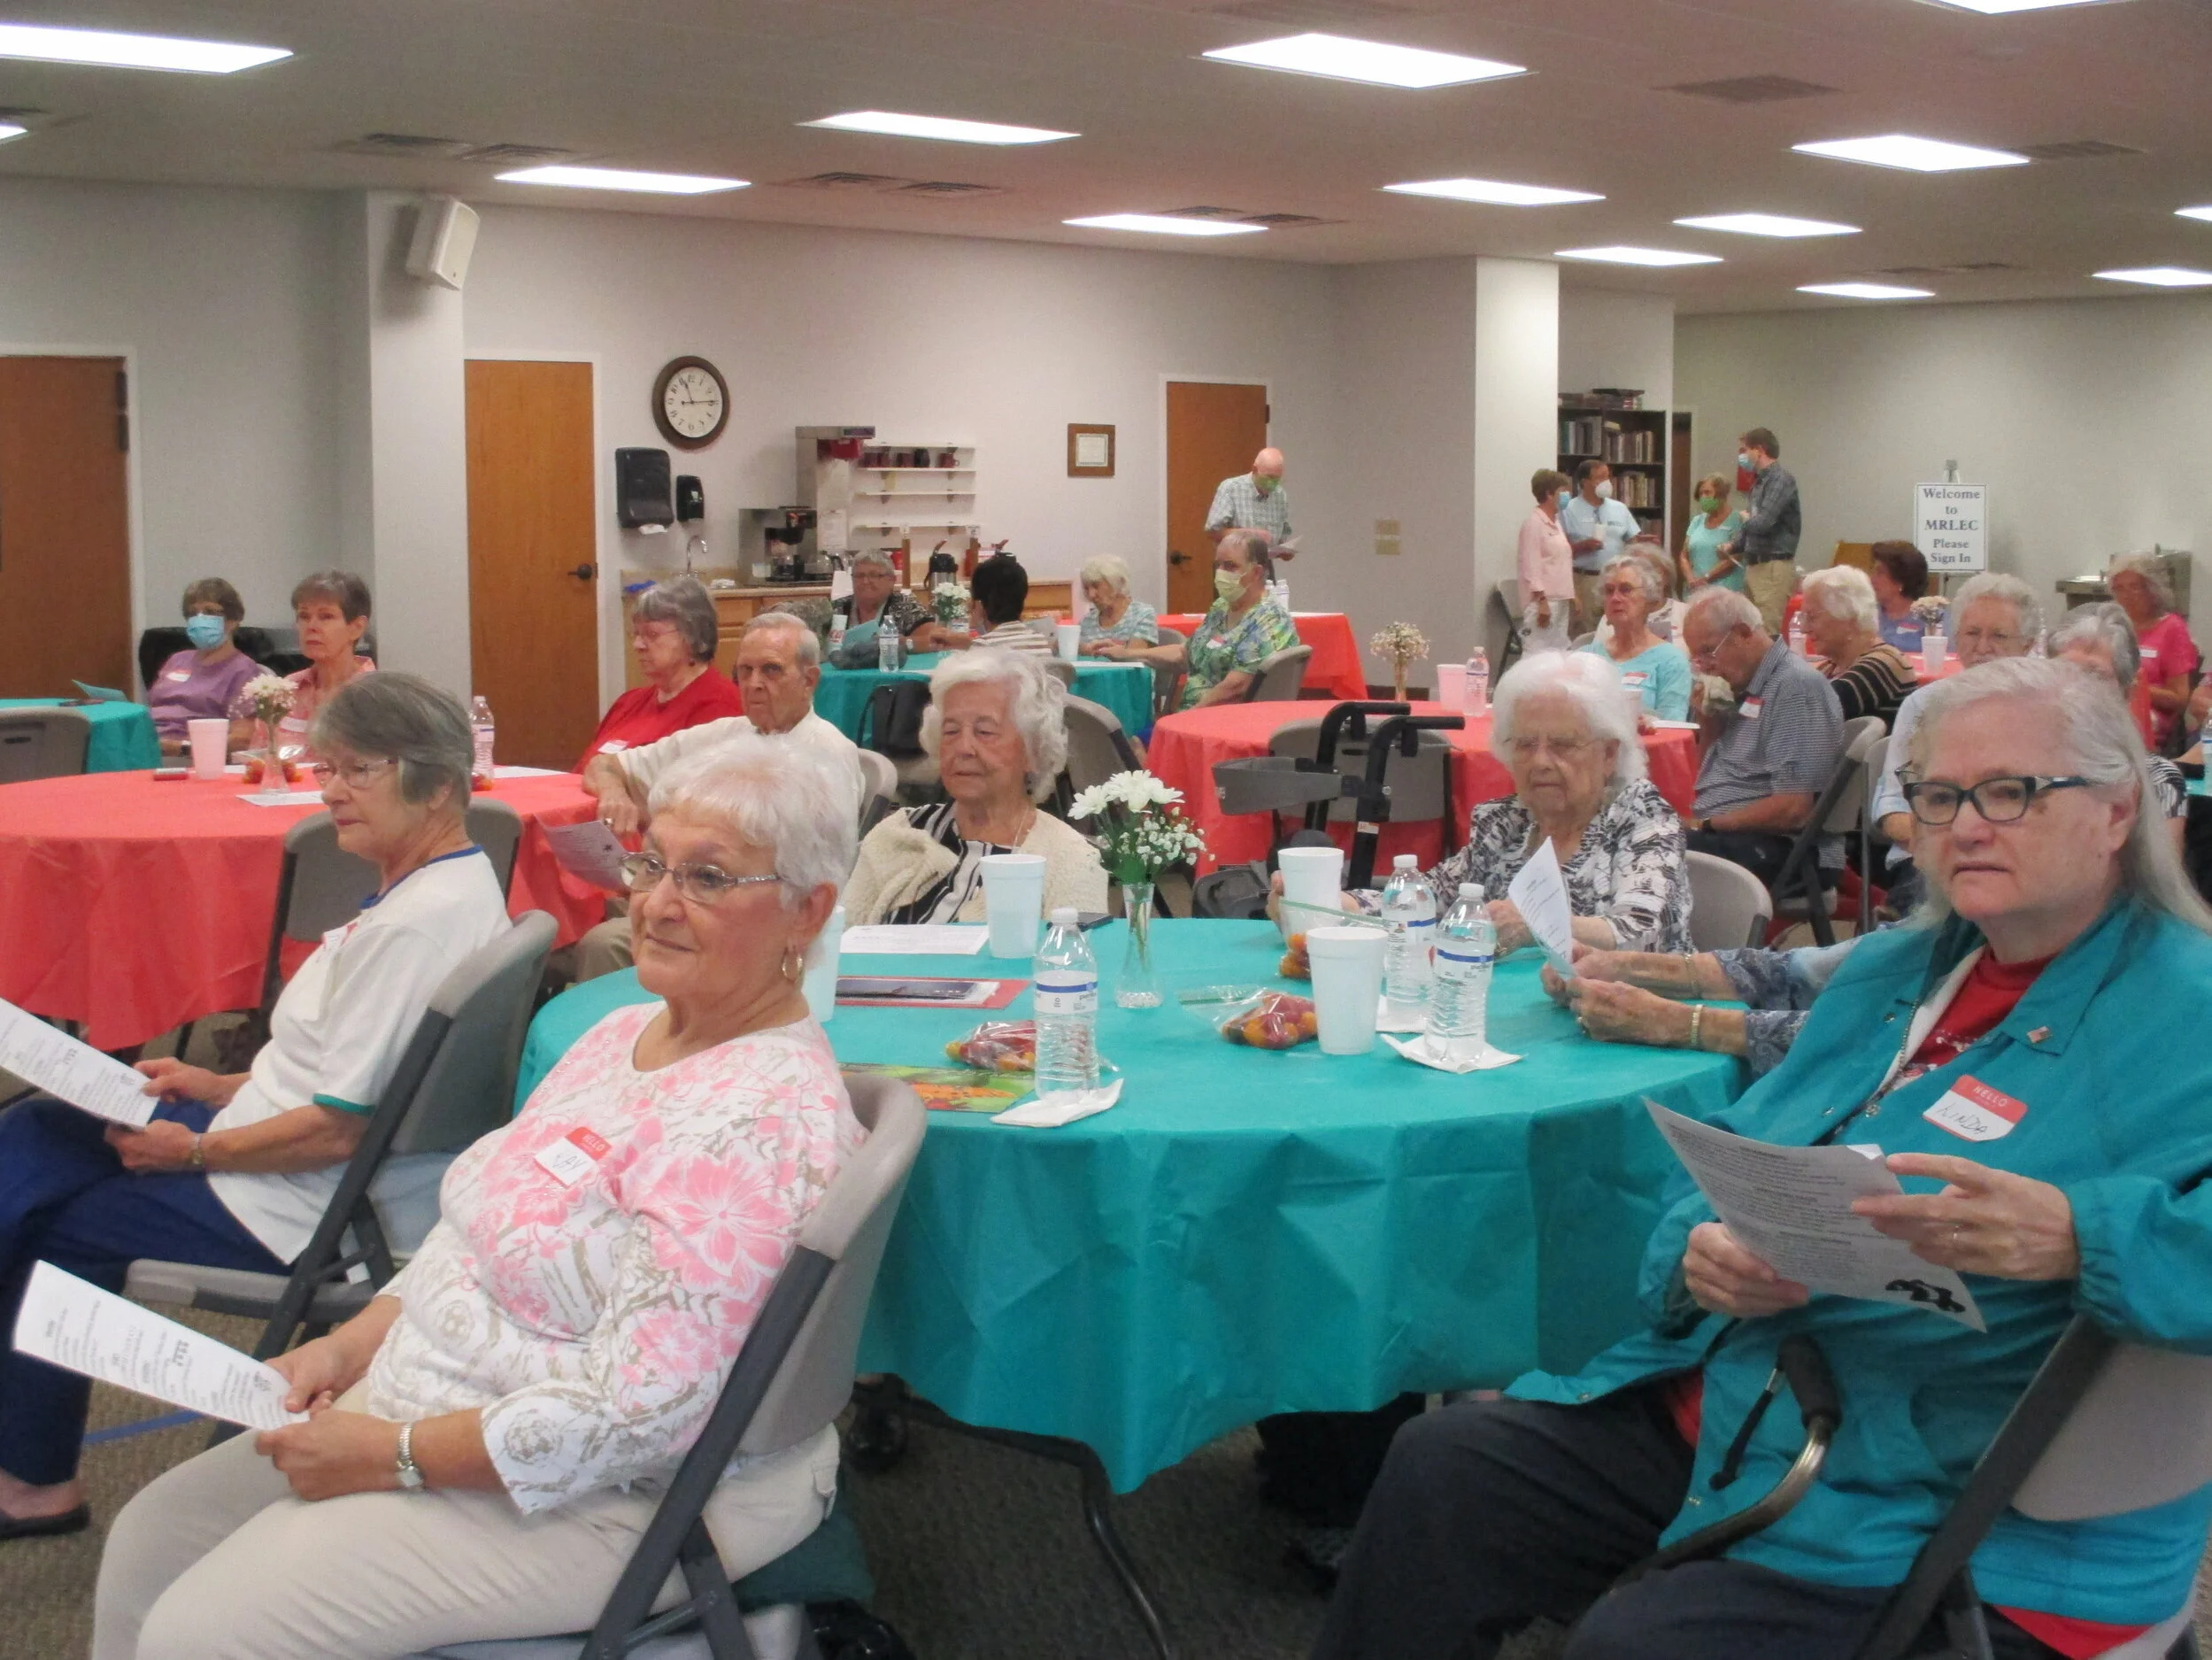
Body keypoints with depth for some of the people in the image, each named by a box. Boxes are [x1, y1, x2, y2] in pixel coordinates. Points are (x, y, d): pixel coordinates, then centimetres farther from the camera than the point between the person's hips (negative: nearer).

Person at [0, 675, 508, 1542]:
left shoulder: (413, 925, -27)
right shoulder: (455, 888, 5)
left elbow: (337, 1131, -25)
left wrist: (196, 1150, -11)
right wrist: (225, 1086, 10)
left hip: (299, 1212, -10)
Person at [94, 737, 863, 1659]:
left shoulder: (764, 1117, -25)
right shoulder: (624, 1033, 7)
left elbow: (640, 1408, -29)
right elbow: (477, 1229, 15)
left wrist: (396, 1454, -21)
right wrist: (354, 1342, 0)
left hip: (597, 1501, -9)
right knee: (149, 1539, 12)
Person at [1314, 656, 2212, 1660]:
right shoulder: (1888, 972, 16)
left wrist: (2070, 1237, -40)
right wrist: (1698, 1251, -8)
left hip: (1957, 1513, -7)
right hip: (1717, 1407, 7)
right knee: (1440, 1471, -6)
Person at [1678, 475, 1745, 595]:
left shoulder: (1737, 520, 0)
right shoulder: (1697, 521, 17)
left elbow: (1734, 559, -8)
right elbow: (1684, 556, 14)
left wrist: (1705, 578, -11)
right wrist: (1691, 580, -5)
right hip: (1694, 592, 5)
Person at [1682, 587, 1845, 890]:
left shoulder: (1795, 686, -13)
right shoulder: (1747, 684, 15)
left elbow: (1792, 808, -20)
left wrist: (1705, 826, -14)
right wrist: (1709, 719, 7)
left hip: (1765, 847, -9)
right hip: (1716, 834, 9)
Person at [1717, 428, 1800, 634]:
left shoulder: (1780, 479, -13)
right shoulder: (1760, 481, 17)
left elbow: (1762, 523, -23)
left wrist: (1746, 520, -1)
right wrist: (1732, 545, 5)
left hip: (1773, 568, -10)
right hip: (1754, 566, 10)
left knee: (1768, 634, -11)